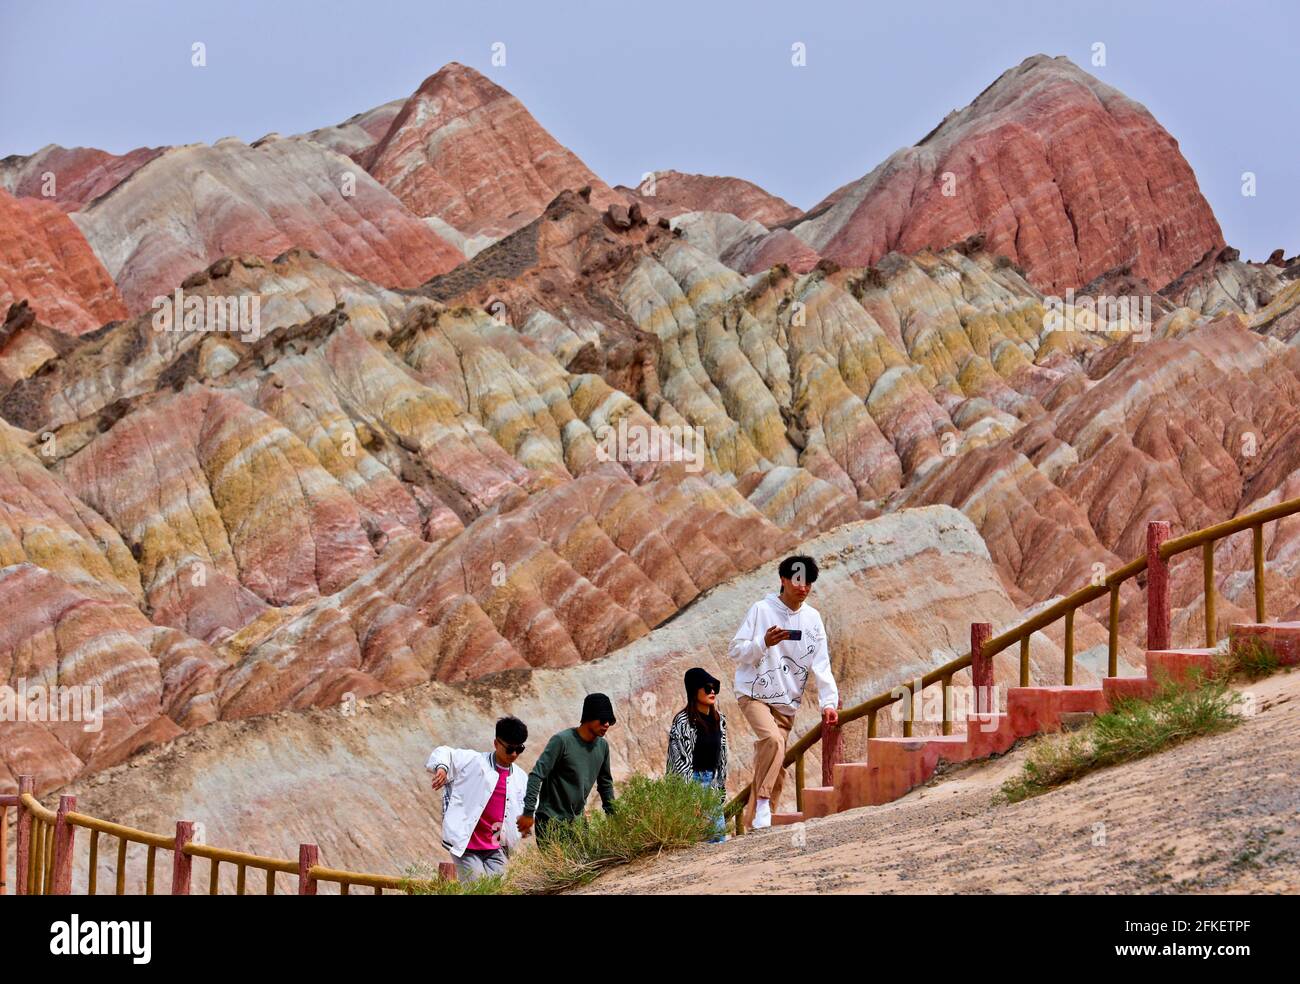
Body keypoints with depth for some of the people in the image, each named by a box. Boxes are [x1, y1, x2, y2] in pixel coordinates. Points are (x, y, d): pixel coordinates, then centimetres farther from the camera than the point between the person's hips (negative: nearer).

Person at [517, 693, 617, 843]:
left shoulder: (602, 746, 5)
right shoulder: (561, 741, -16)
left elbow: (605, 782, 19)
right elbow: (536, 776, -18)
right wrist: (528, 812, -22)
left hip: (576, 819, 6)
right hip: (550, 819, -6)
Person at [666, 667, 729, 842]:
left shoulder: (718, 720, 10)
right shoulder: (683, 721, -10)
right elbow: (680, 761, -13)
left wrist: (721, 791, 15)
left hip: (712, 783, 7)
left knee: (719, 837, 5)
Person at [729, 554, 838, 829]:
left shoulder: (812, 618, 5)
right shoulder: (761, 610, -6)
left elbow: (821, 664, 2)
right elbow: (736, 652, -6)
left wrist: (828, 701, -8)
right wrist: (764, 643, -23)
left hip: (786, 703, 5)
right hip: (754, 695, -5)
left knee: (774, 765, 2)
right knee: (773, 739, -30)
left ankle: (754, 821, 9)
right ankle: (762, 803, -24)